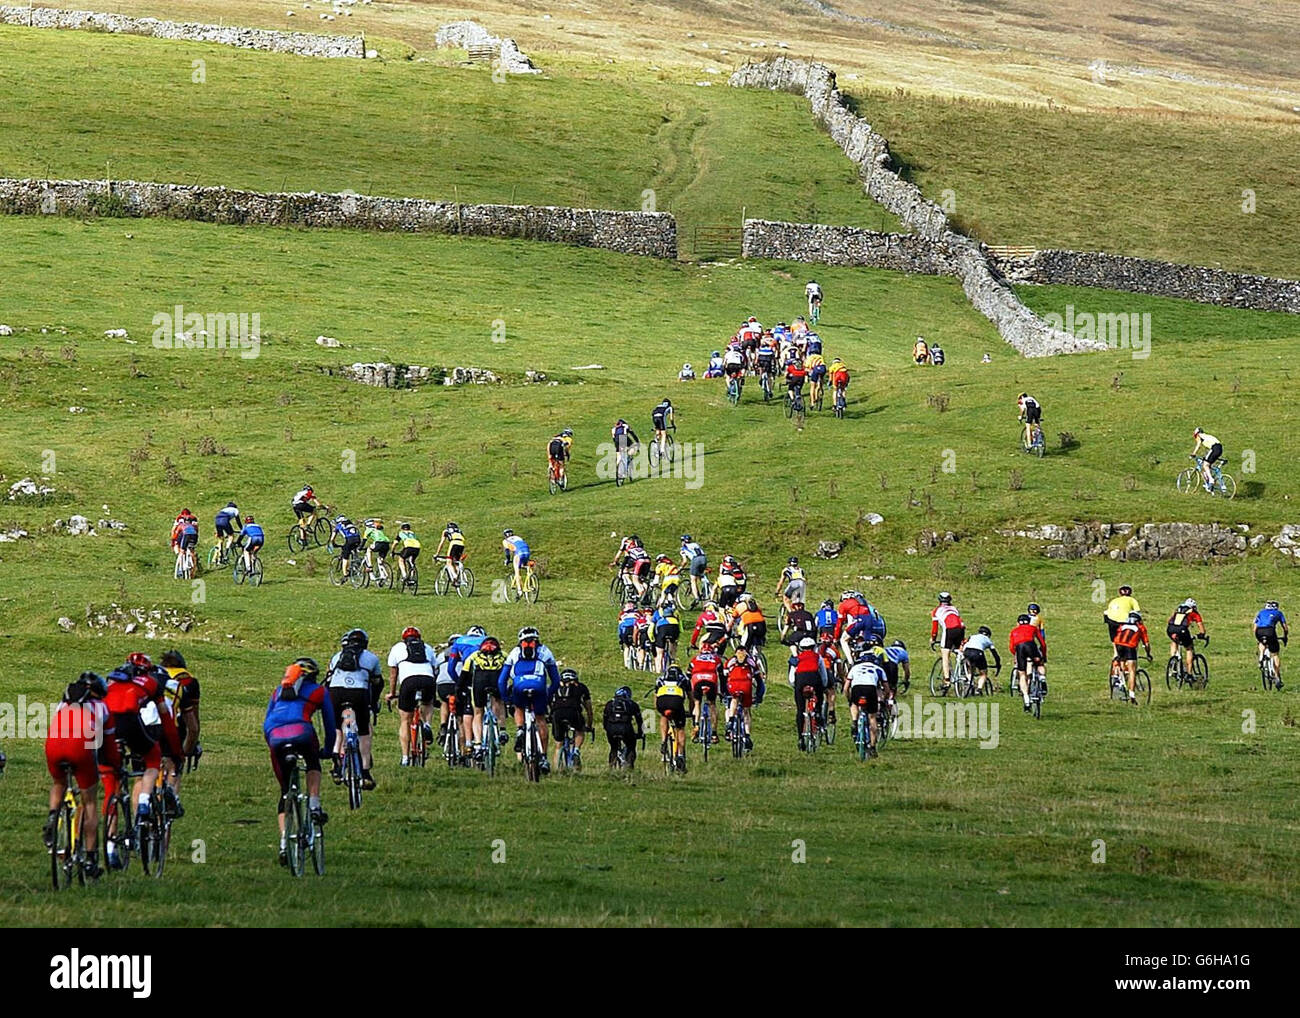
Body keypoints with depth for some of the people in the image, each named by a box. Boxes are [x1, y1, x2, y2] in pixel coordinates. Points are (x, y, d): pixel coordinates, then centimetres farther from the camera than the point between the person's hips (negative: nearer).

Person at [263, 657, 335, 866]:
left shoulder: (278, 691, 34)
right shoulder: (318, 692, 25)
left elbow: (266, 723, 33)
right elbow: (330, 724, 30)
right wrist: (328, 749, 44)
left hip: (275, 738, 3)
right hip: (301, 732, -3)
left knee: (285, 791, 13)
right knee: (312, 763, 32)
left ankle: (284, 843, 2)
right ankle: (314, 805, 9)